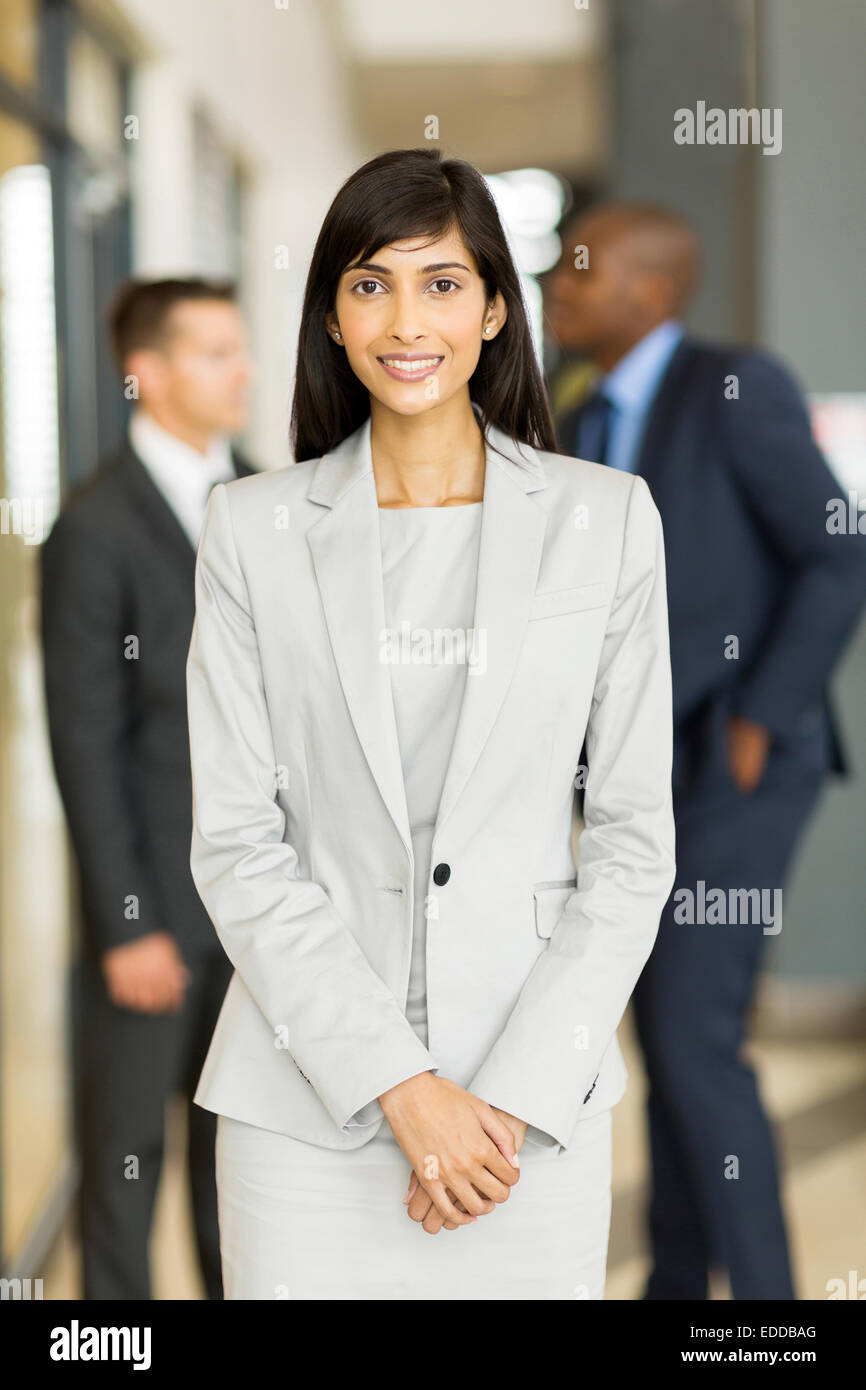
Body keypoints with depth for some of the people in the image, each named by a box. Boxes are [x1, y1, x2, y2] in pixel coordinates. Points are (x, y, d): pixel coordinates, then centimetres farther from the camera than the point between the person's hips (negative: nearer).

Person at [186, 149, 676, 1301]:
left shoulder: (607, 520, 0)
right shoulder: (254, 529, 0)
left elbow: (634, 835, 0)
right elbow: (236, 841, -3)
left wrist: (518, 1092, -8)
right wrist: (399, 1082, -11)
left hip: (538, 1100, 0)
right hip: (306, 1101, 0)